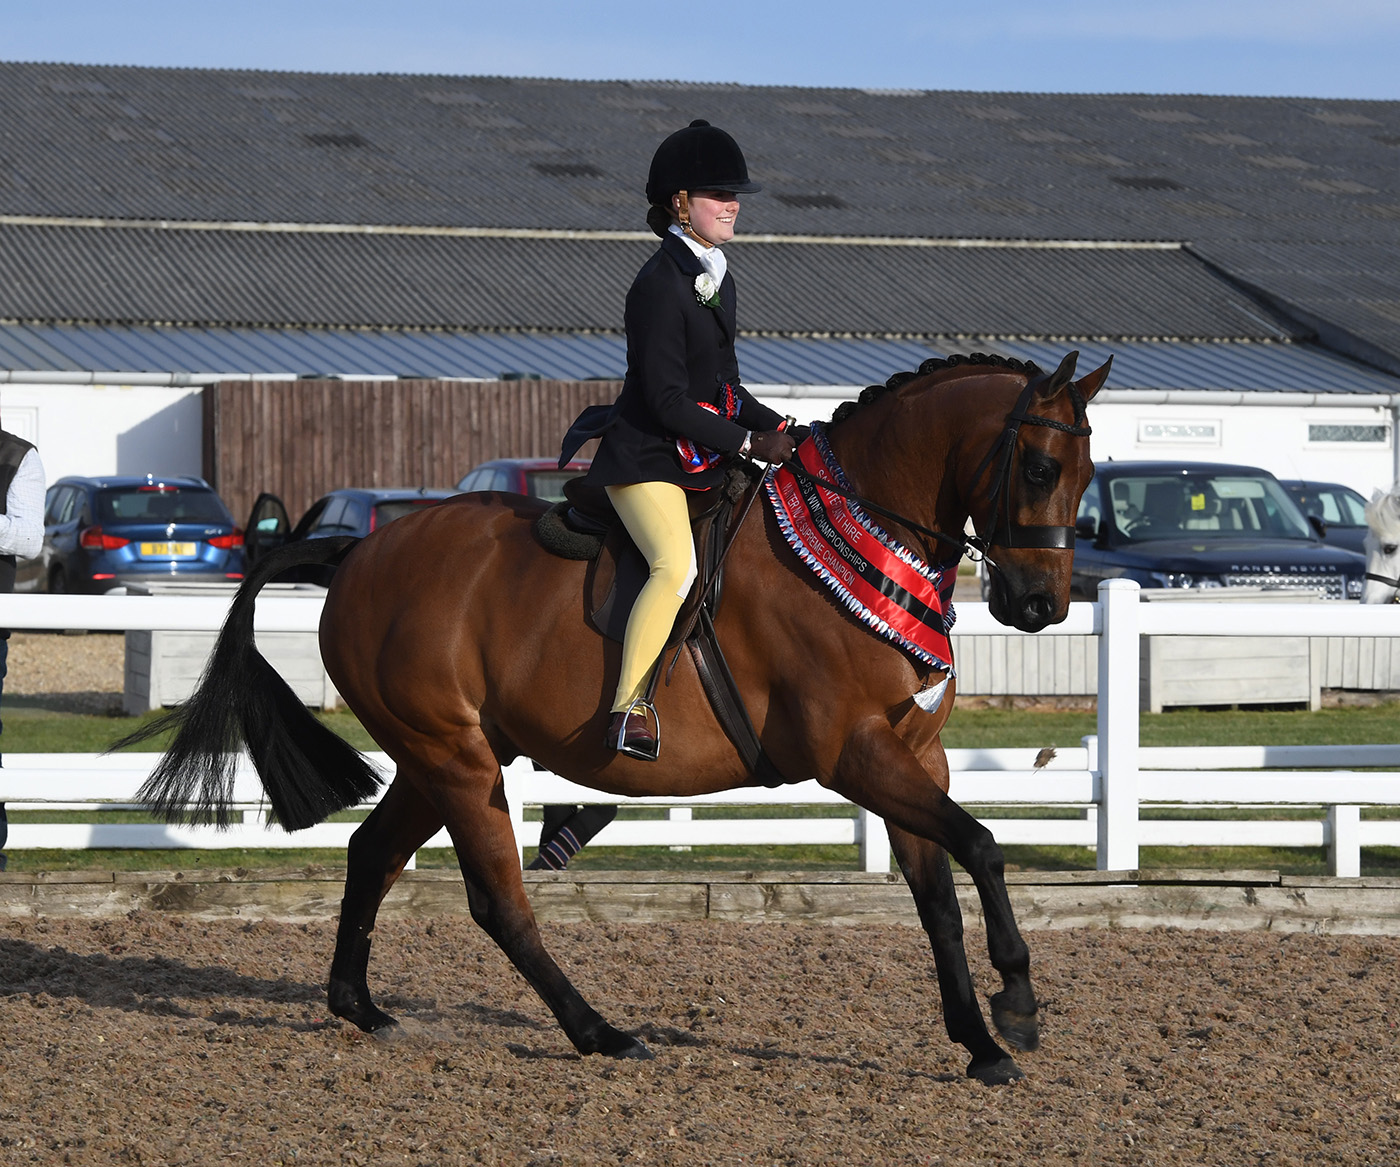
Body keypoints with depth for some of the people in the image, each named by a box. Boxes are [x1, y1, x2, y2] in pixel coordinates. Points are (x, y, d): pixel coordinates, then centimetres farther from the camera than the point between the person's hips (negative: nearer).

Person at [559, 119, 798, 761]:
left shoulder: (717, 280, 13)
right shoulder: (661, 284, -16)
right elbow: (667, 401, -20)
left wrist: (778, 428, 8)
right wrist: (748, 443, -18)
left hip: (700, 455, 10)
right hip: (645, 457, -10)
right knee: (677, 565, -29)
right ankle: (629, 710, -31)